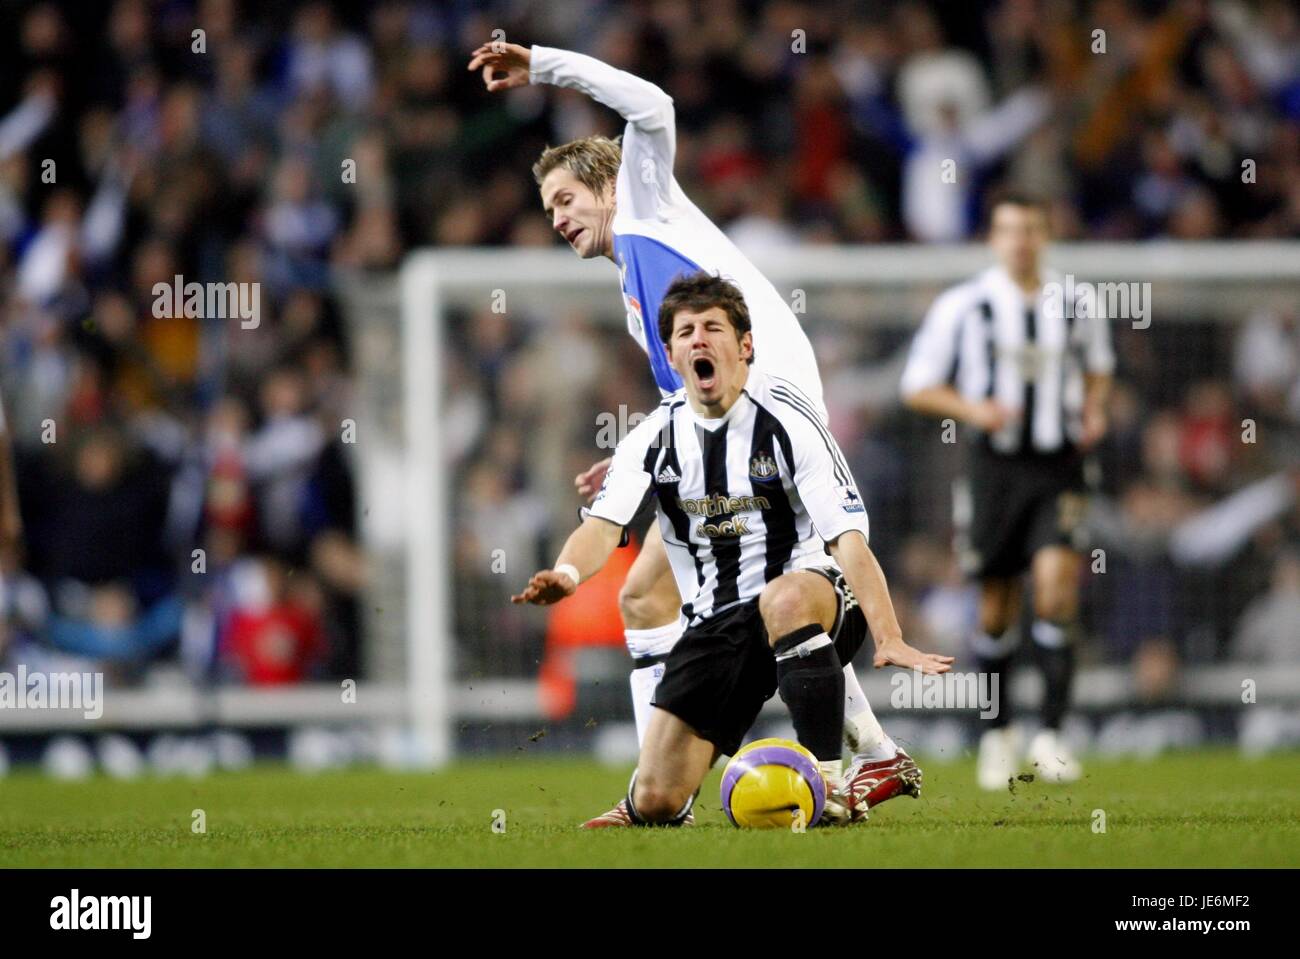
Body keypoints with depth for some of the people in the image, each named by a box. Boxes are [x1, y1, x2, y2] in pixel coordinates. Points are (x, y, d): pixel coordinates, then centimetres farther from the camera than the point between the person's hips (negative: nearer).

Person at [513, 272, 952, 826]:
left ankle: (830, 784, -34)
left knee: (786, 599, -43)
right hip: (715, 626, 4)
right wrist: (567, 573, -38)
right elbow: (605, 525, -12)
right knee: (655, 802, -9)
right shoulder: (657, 436, 3)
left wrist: (889, 638, -31)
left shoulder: (785, 417, -9)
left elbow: (848, 537, -17)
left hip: (813, 606, -4)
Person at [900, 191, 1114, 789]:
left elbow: (1097, 365, 25)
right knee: (997, 603, 5)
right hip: (996, 465, -1)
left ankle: (1051, 734, -15)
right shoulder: (961, 307, -1)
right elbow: (918, 388, 3)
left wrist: (1094, 411, 5)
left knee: (1057, 579, -17)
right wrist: (971, 409, -14)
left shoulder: (1075, 304, 6)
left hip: (1059, 467, 1)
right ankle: (998, 732, 25)